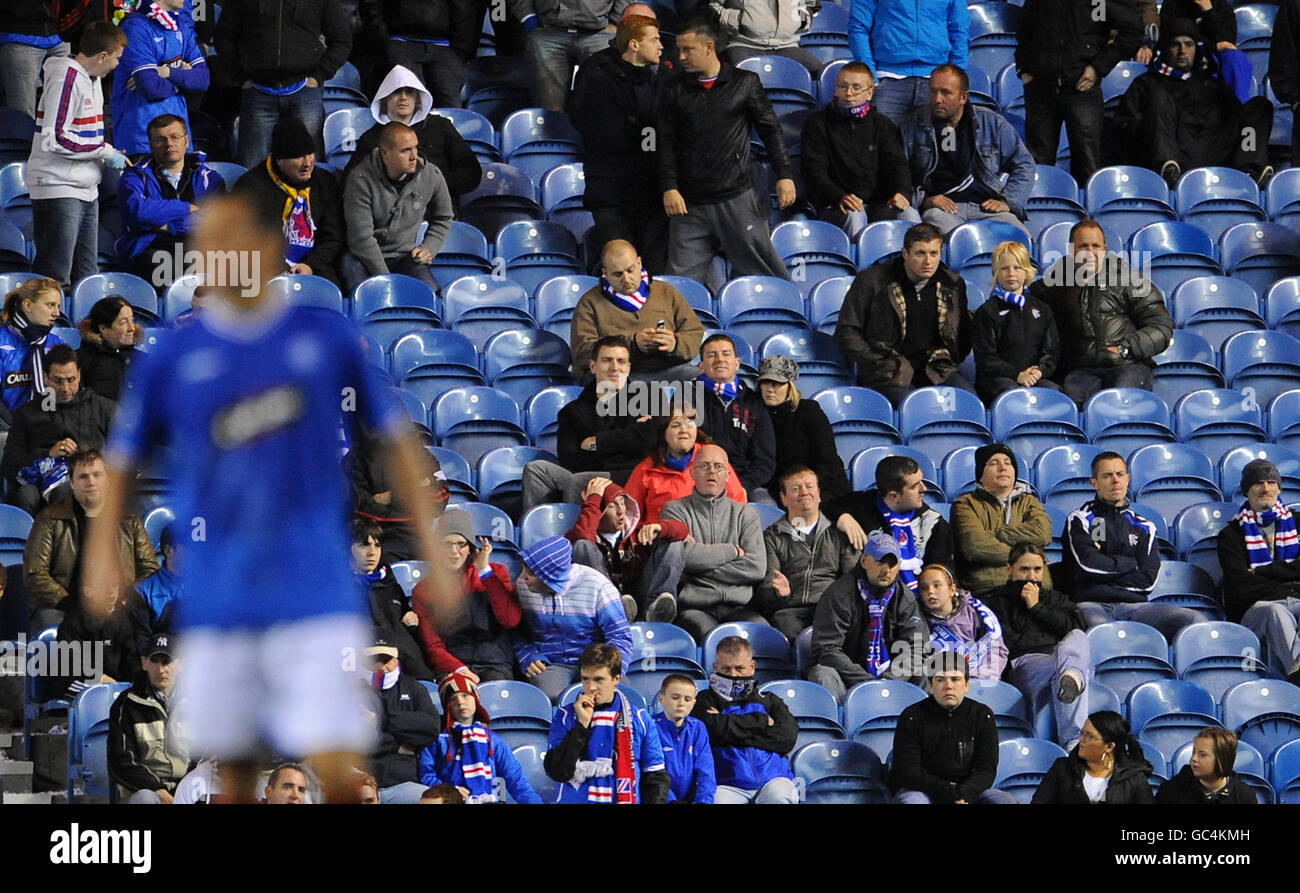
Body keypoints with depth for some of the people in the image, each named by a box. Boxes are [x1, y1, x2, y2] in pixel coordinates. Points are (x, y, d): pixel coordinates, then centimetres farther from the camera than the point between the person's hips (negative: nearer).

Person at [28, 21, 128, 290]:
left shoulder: (92, 78, 16)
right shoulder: (66, 77, -15)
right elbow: (54, 138, -22)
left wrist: (109, 152, 8)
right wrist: (105, 152, -16)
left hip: (86, 189, 10)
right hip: (58, 189, -10)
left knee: (86, 276, 9)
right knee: (55, 278, -10)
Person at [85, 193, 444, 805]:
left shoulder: (329, 339, 2)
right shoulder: (174, 358, 3)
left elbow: (398, 439, 10)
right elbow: (122, 458, 12)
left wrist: (433, 548, 5)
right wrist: (102, 554, 0)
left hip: (317, 593, -2)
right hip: (220, 605, 2)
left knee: (338, 770, -13)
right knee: (235, 773, 6)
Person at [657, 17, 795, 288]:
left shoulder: (745, 83, 4)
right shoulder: (674, 90, 7)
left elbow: (770, 130, 7)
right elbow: (666, 143, 6)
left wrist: (785, 174, -1)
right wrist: (669, 188, -4)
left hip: (737, 197, -2)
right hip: (689, 204, 2)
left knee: (758, 268, 1)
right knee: (683, 279, -1)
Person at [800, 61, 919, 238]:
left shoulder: (882, 125, 19)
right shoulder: (817, 124, 9)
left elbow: (897, 163, 10)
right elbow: (814, 170, -1)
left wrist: (902, 192, -14)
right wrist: (840, 197, -21)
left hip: (878, 203, 3)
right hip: (833, 206, -3)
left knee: (910, 215, -28)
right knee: (854, 216, -37)